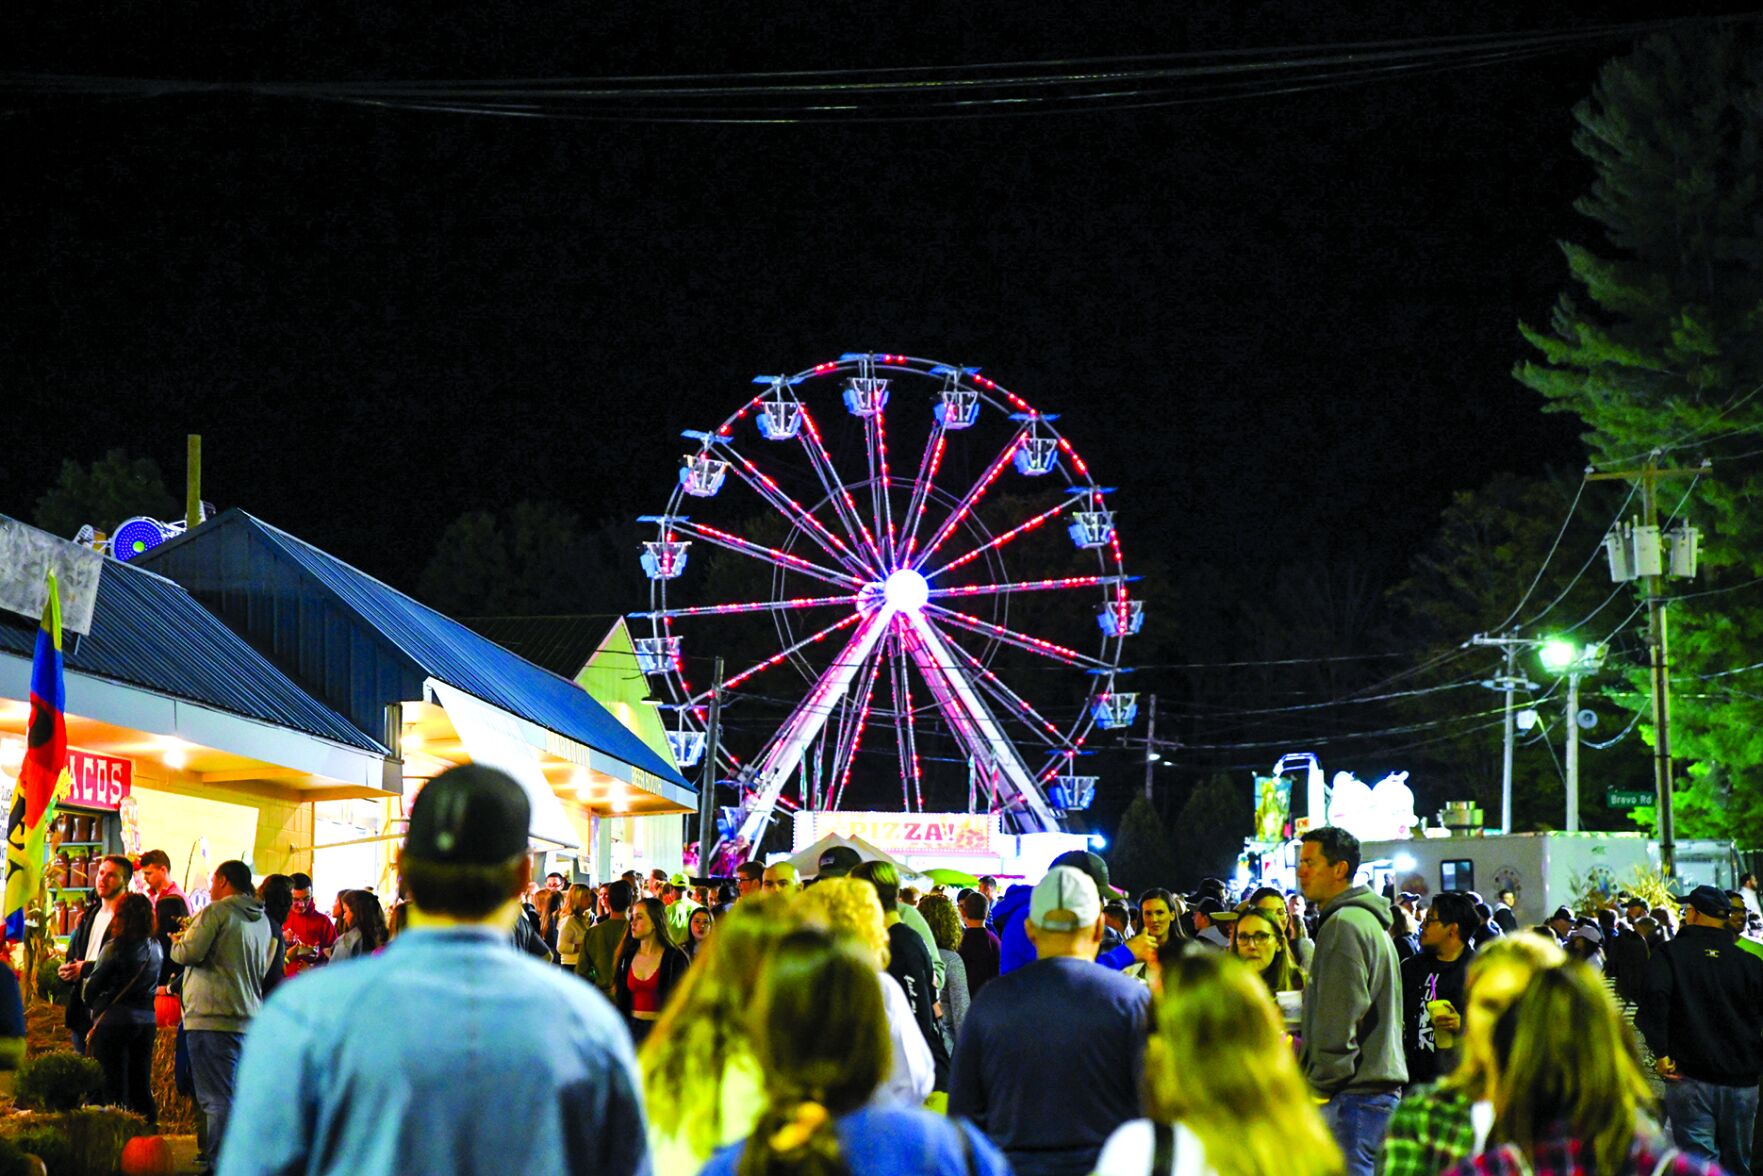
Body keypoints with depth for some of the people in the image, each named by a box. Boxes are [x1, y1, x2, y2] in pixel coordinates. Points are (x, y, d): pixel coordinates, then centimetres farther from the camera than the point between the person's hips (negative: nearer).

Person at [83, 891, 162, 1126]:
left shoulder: (115, 948, -12)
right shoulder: (155, 948, 4)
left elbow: (93, 985, -8)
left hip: (115, 1020, -5)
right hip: (147, 1020, 6)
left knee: (114, 1084, 0)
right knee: (141, 1084, 13)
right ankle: (149, 1126, 12)